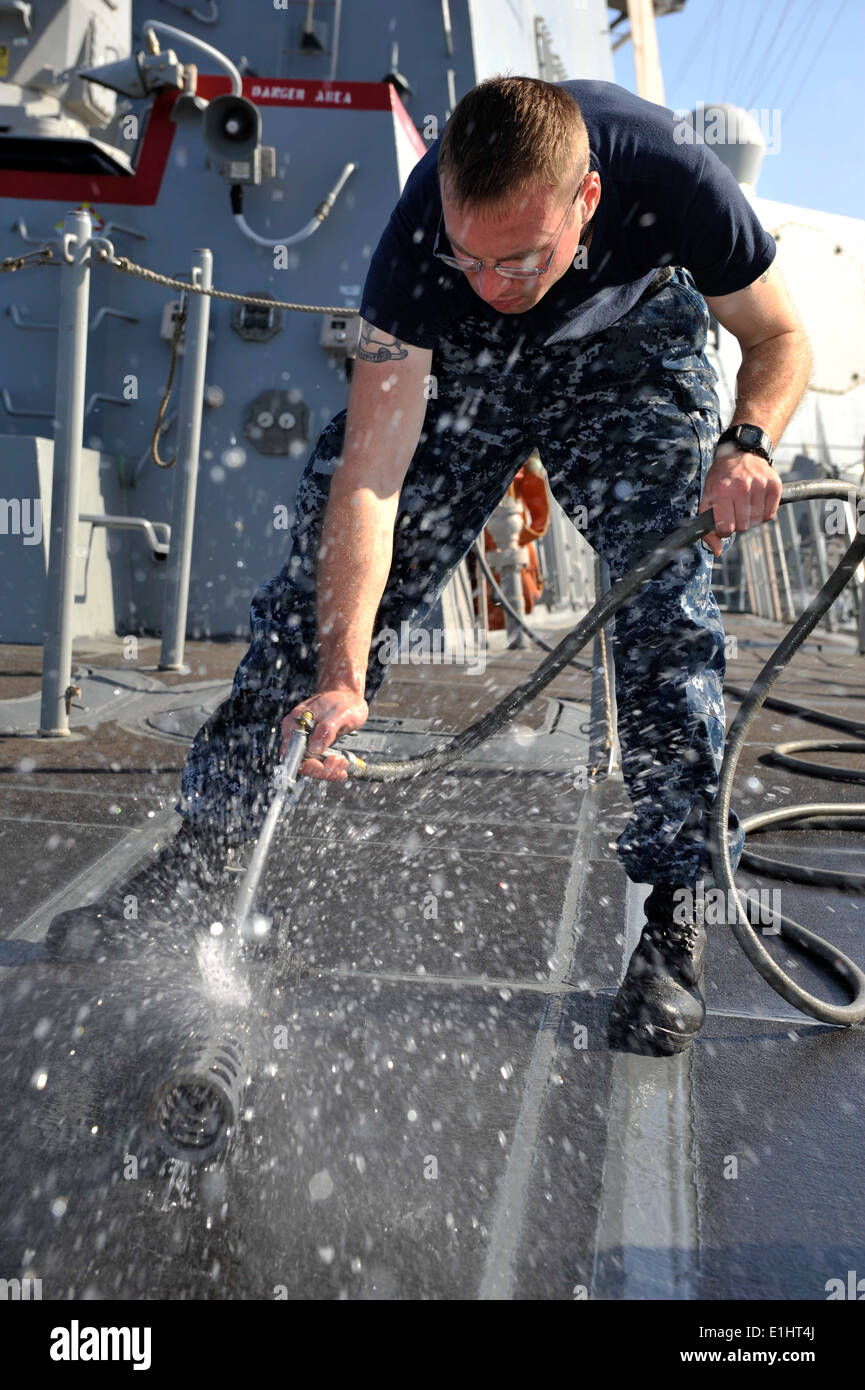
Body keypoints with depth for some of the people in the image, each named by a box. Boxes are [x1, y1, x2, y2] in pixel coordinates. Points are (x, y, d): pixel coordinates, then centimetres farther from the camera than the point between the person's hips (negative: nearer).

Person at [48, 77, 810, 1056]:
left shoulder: (672, 179, -32)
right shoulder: (423, 227, -34)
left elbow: (780, 338, -13)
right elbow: (371, 474, -37)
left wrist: (745, 443, -35)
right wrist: (340, 676, -47)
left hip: (627, 351, 0)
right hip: (453, 360, 1)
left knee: (666, 606, -22)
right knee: (320, 586, -10)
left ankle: (674, 914, -8)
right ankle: (204, 845, 4)